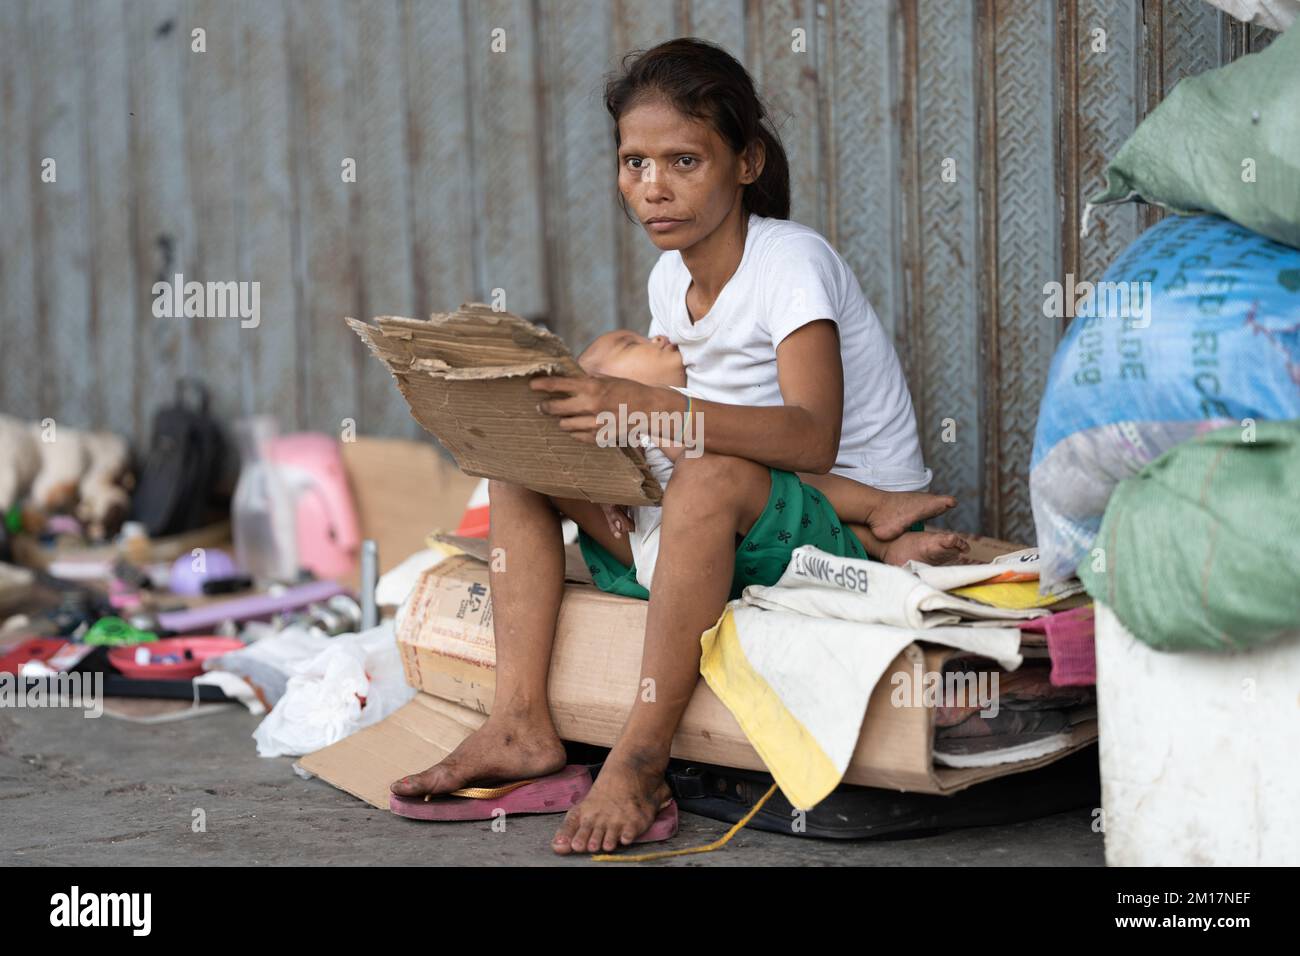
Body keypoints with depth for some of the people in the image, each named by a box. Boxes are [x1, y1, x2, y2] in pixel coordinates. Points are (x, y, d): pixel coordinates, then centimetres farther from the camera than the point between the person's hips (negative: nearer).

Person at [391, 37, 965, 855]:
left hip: (852, 521, -8)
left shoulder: (791, 260, -16)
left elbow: (811, 438, -32)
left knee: (709, 475, -39)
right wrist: (588, 404, -8)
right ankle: (522, 724, -10)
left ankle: (641, 757, -30)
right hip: (729, 534, 8)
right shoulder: (672, 278, 7)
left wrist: (646, 407, -43)